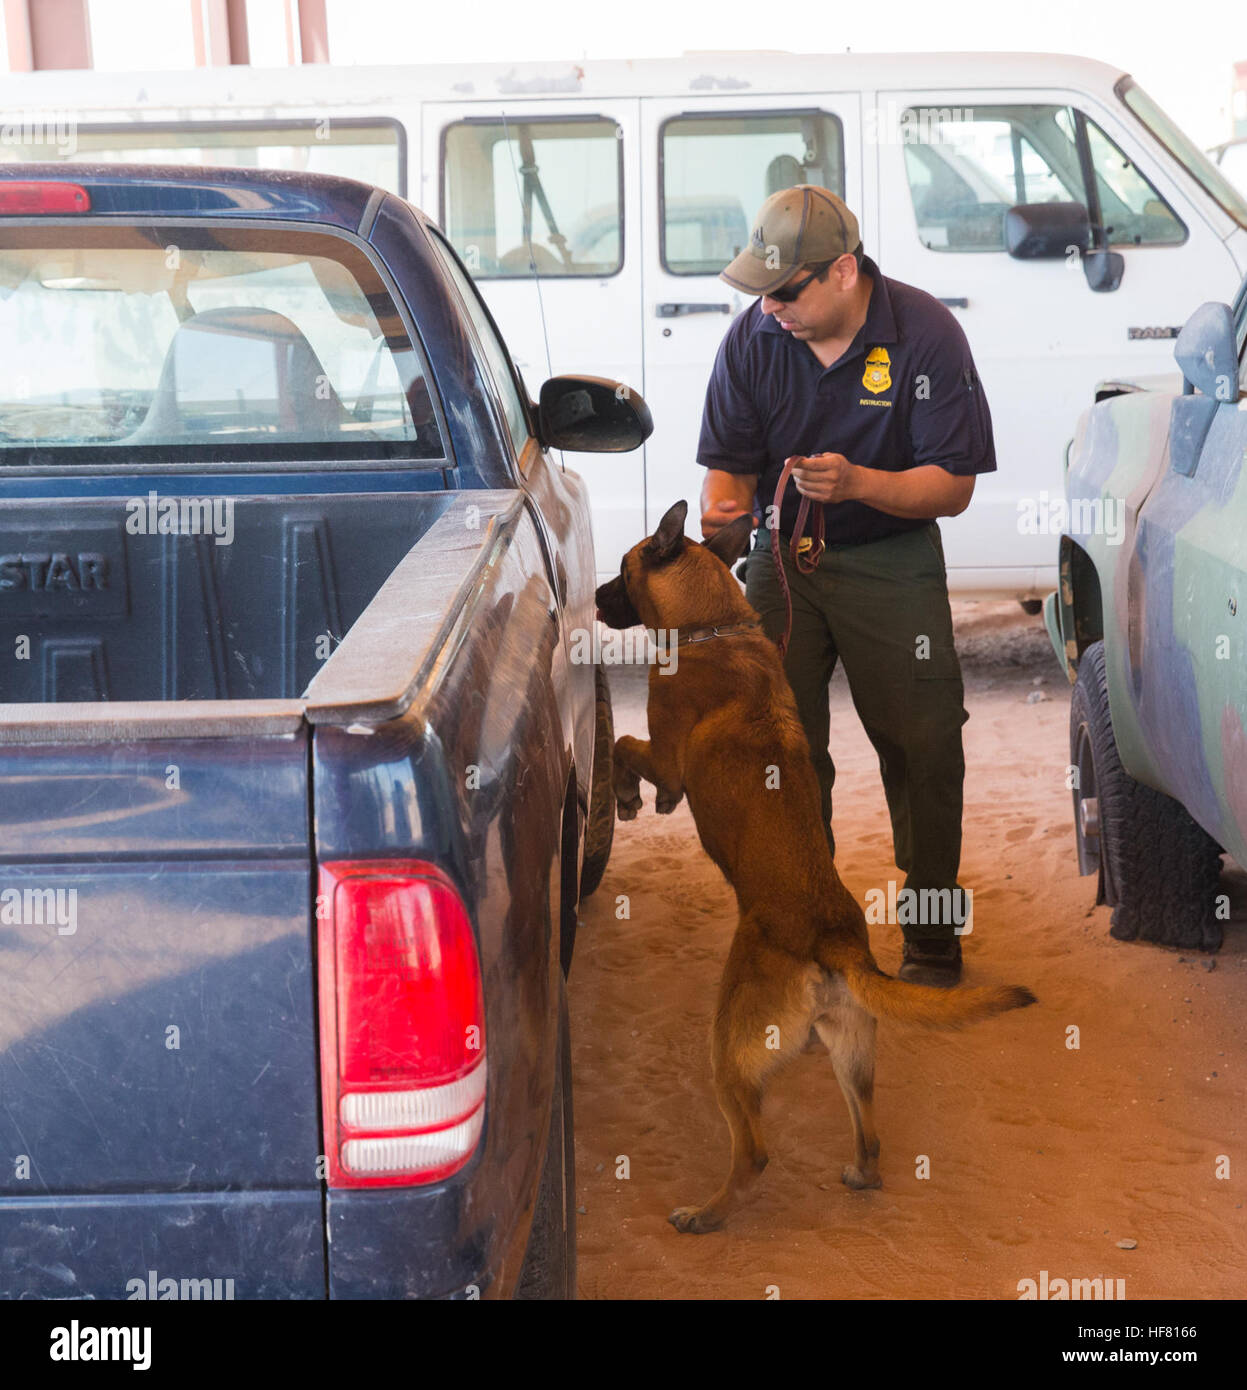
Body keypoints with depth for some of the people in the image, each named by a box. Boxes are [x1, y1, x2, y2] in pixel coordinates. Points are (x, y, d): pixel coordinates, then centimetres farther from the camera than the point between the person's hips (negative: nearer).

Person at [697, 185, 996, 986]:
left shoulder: (926, 334, -15)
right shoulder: (753, 337, -6)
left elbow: (953, 487, -14)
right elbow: (729, 460, 1)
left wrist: (858, 482, -31)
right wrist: (724, 503, -23)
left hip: (893, 564, -2)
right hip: (784, 556, 3)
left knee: (923, 749, -3)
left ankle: (933, 945, 13)